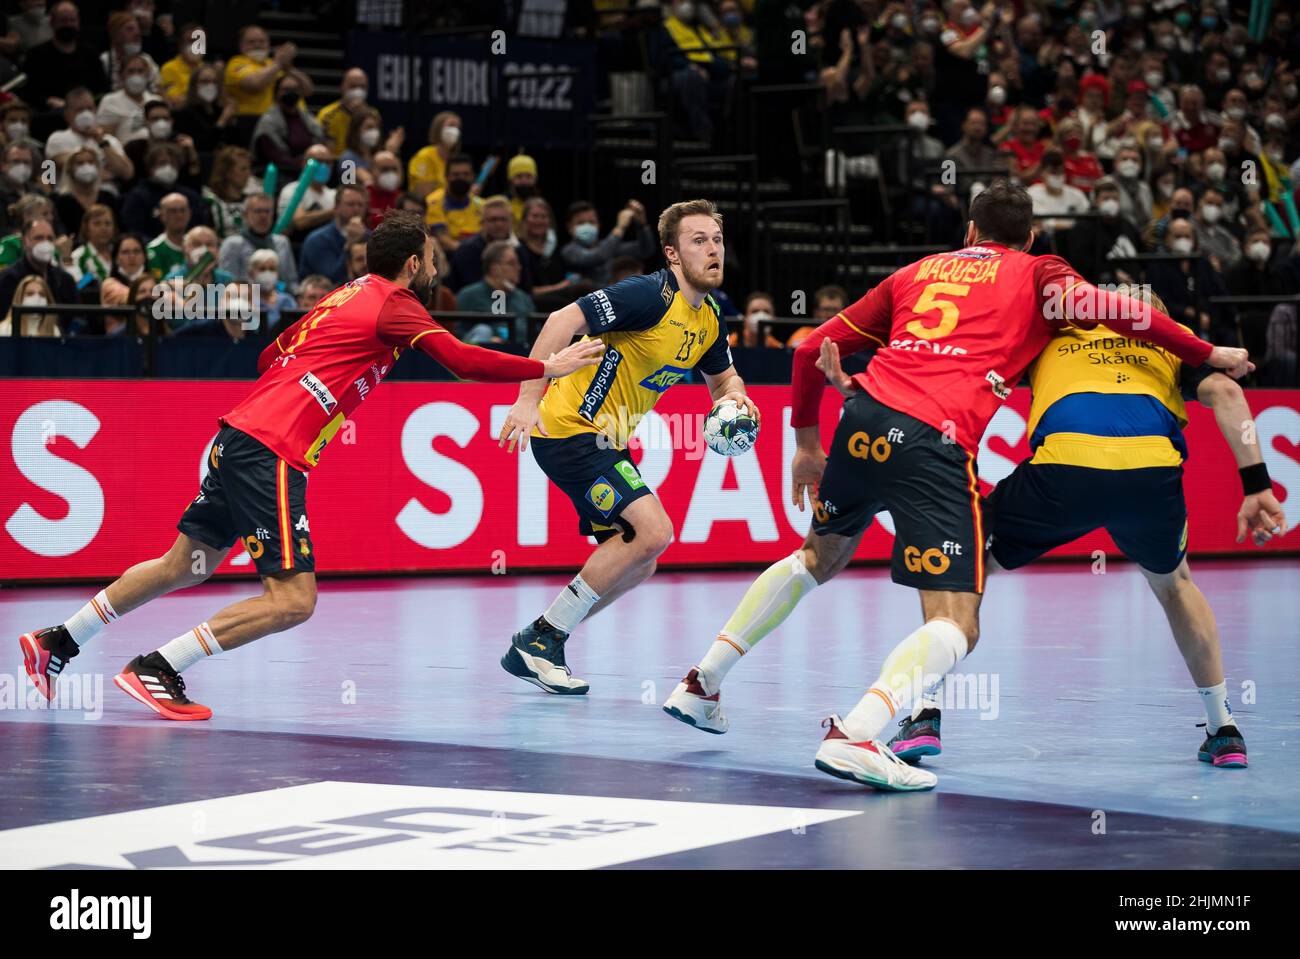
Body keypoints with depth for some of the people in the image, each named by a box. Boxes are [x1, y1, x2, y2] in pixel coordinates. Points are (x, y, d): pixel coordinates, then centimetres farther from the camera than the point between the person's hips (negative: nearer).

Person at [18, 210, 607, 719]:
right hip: (271, 455, -10)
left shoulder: (348, 294, 20)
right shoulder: (394, 305, -5)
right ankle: (156, 669, -12)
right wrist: (548, 367, -7)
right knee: (293, 599, -11)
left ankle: (58, 643, 25)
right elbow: (464, 361, -15)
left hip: (238, 438, 10)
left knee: (187, 565, 21)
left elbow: (270, 357, 27)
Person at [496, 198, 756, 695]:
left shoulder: (709, 317, 8)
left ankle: (537, 644, 18)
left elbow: (723, 377, 24)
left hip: (605, 442, 10)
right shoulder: (652, 295, -19)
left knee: (636, 564, 10)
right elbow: (563, 321, -25)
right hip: (569, 430, -10)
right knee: (654, 530, -19)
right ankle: (541, 639, -10)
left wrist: (734, 396, -2)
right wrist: (528, 399, -30)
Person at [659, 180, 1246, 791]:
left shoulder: (917, 271, 27)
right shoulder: (1036, 273, 16)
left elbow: (813, 350, 26)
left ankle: (701, 684, 36)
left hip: (865, 419, 6)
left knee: (819, 558, 33)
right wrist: (1207, 354, 5)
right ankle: (855, 734, -30)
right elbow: (1111, 310, -4)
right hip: (934, 443, -6)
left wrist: (807, 441, 37)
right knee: (956, 628, -5)